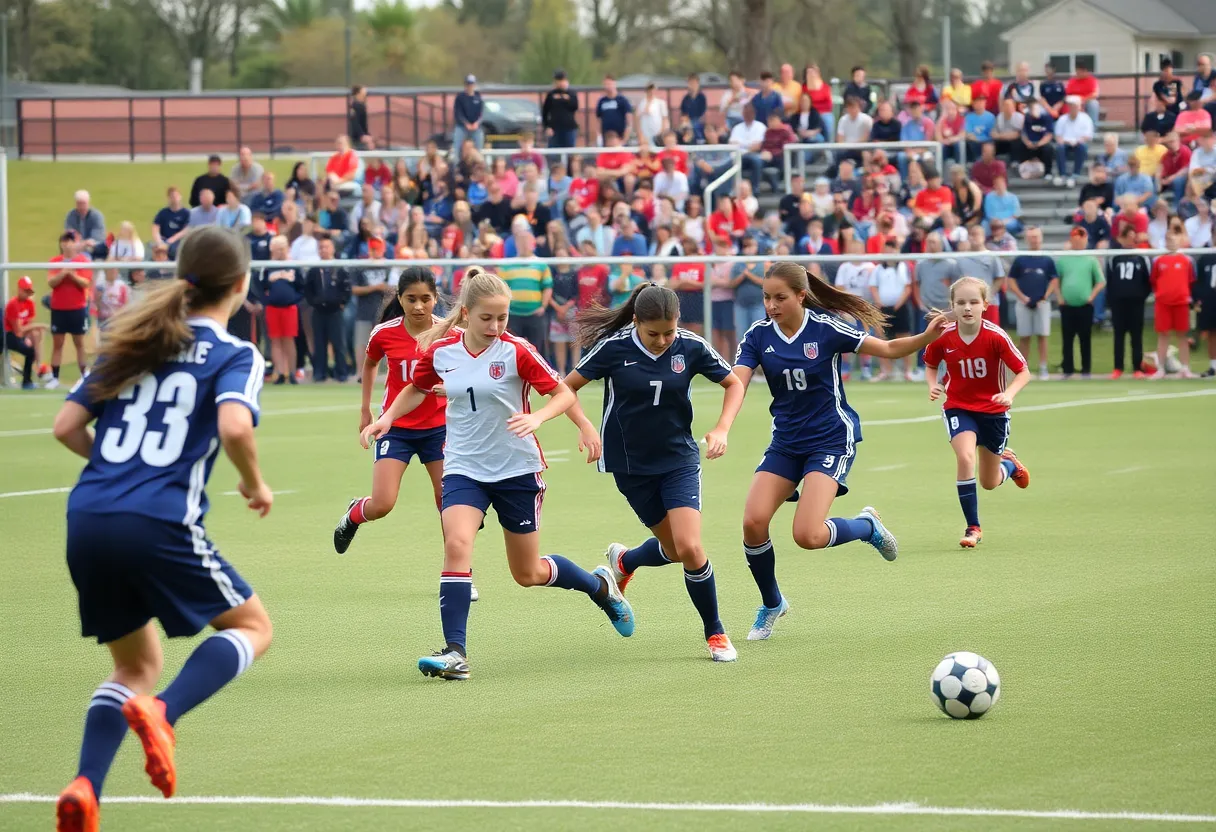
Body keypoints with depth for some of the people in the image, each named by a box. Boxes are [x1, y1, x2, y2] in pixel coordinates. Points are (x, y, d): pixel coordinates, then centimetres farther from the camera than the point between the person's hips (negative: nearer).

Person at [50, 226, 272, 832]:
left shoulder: (129, 343, 17)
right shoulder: (235, 356, 1)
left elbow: (66, 426, 12)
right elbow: (234, 426, -19)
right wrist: (255, 485, 0)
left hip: (86, 524, 6)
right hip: (158, 526, -6)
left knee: (137, 664, 22)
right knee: (251, 626, 15)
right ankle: (160, 714, -13)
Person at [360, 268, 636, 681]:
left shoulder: (516, 351, -14)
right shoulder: (439, 351, -4)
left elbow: (564, 393, -7)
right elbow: (416, 389, 17)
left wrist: (537, 417, -27)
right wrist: (387, 418, 0)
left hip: (517, 468, -2)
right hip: (464, 468, 2)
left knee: (529, 574, 10)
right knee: (456, 545, -24)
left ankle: (601, 587, 41)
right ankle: (455, 652, -23)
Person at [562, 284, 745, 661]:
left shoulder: (691, 347, -11)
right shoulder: (613, 348, -15)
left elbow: (734, 384, 4)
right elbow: (566, 388, -6)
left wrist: (721, 430, -10)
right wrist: (585, 427, -22)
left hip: (679, 458, 0)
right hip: (630, 465, 0)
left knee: (688, 548, -15)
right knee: (675, 549, 5)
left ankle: (715, 632, 7)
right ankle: (624, 561, 41)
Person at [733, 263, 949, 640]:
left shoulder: (826, 328, -14)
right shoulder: (759, 336, -5)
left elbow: (888, 349, -6)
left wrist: (926, 337, -25)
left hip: (831, 439, -4)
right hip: (785, 442, 4)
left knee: (808, 535, -20)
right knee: (753, 522, -11)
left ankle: (867, 526, 13)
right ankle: (771, 605, 14)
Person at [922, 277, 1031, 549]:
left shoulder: (996, 337, -20)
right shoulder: (942, 337, -14)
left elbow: (1023, 372, -13)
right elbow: (930, 366, 7)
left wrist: (1009, 393, -31)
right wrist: (933, 385, -14)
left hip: (993, 409, 0)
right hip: (958, 407, 0)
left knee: (989, 482, 9)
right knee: (965, 457, -27)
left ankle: (1009, 463, 48)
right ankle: (973, 528, -14)